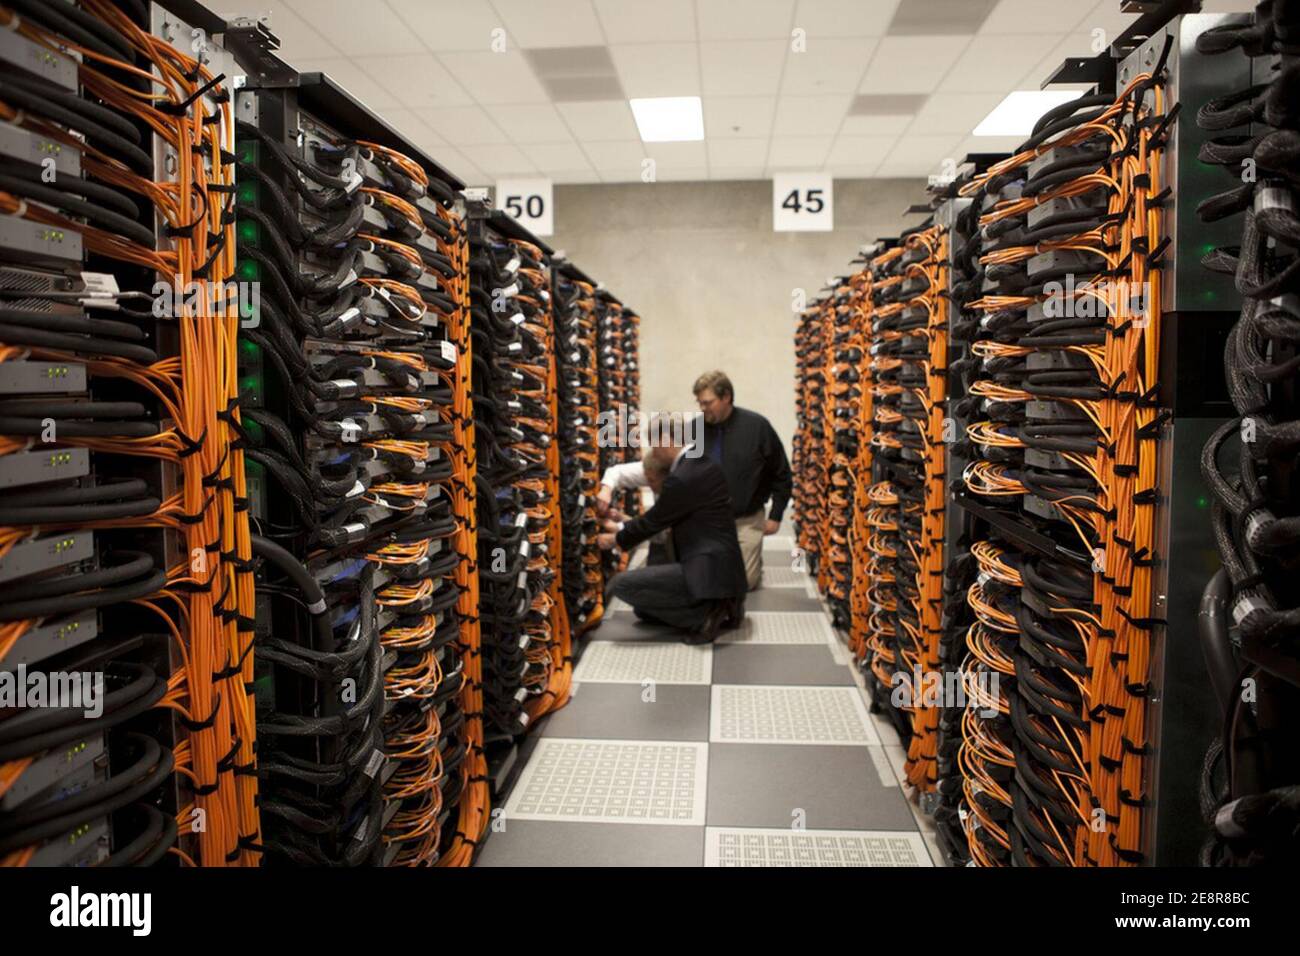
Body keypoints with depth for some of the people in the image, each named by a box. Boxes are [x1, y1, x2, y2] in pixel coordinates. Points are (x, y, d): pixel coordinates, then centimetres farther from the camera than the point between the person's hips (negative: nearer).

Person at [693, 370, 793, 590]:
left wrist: (775, 515, -3)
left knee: (743, 581, 0)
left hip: (747, 520, -2)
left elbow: (781, 474, -3)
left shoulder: (757, 426, -13)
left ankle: (753, 560, 32)